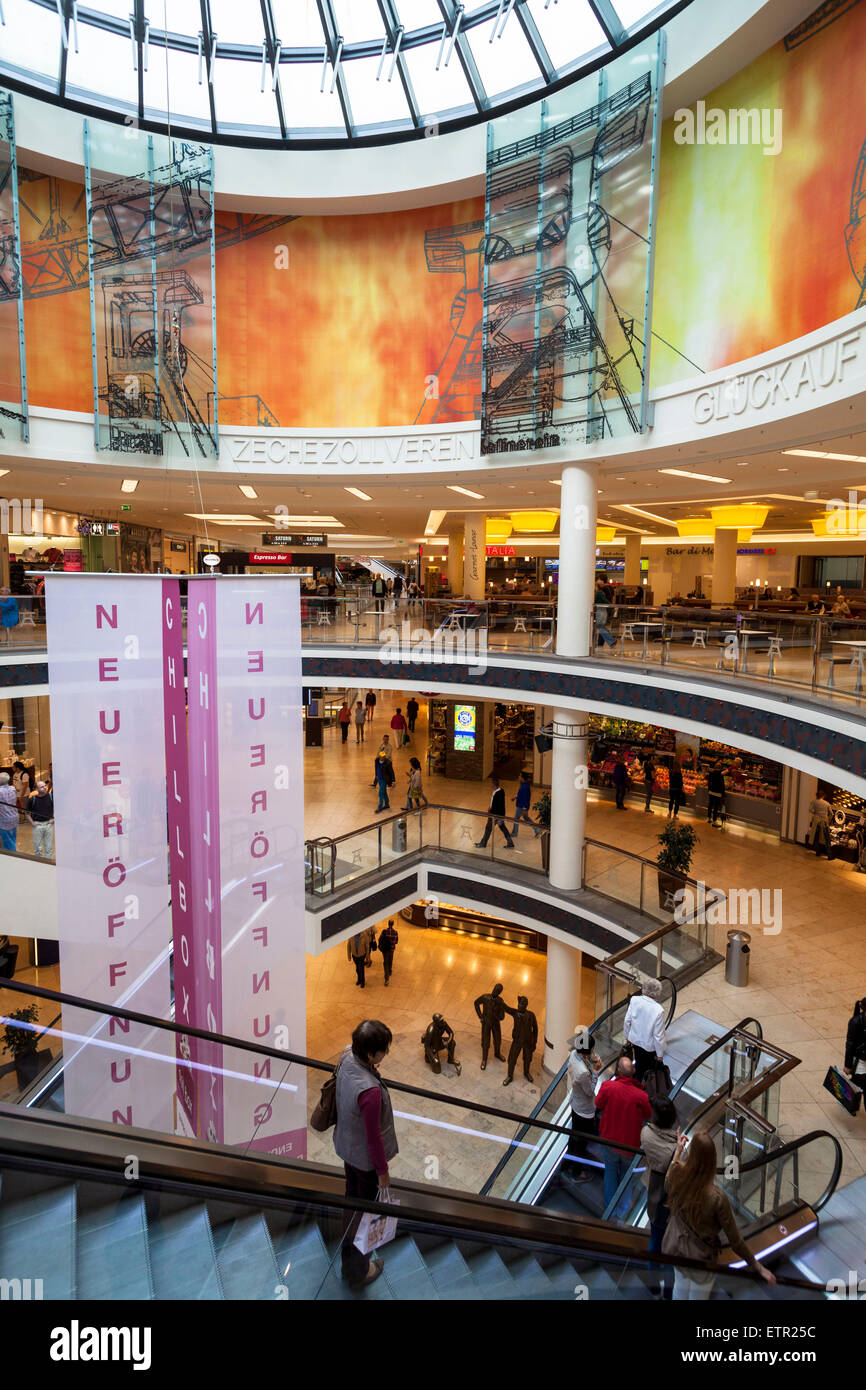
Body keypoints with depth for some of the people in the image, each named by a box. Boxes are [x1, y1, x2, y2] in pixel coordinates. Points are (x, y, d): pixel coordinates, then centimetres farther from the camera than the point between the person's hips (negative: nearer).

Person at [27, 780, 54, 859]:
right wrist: (32, 823, -7)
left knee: (49, 847, 10)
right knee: (37, 847, 9)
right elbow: (28, 813, 3)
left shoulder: (51, 797, -3)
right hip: (37, 825, -1)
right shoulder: (32, 799, -6)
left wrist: (53, 819, 1)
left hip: (48, 824, 1)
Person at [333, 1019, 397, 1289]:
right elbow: (374, 1137, -27)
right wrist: (383, 1171, -13)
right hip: (366, 1158, -8)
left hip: (346, 1146, 8)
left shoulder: (346, 1057, -20)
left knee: (352, 1198, 30)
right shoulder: (370, 1092, -41)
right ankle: (358, 1271, 43)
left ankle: (348, 1259, 55)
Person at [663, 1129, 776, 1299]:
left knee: (680, 1288, 30)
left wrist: (678, 1151, 9)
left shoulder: (677, 1172, -25)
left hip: (676, 1247, 3)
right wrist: (758, 1267, -5)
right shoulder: (717, 1198, -36)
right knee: (698, 1296, 24)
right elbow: (735, 1241, -22)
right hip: (700, 1257, -3)